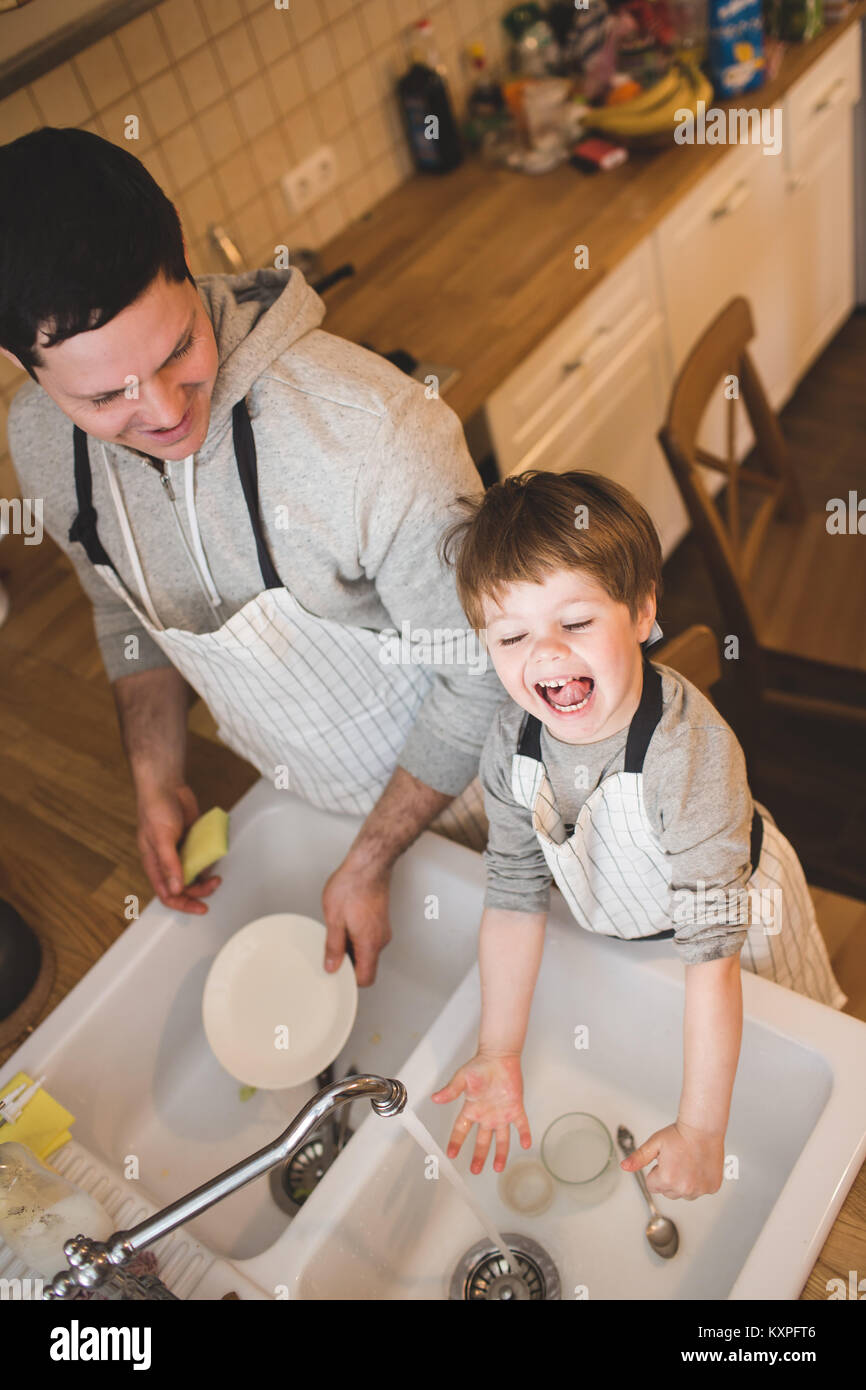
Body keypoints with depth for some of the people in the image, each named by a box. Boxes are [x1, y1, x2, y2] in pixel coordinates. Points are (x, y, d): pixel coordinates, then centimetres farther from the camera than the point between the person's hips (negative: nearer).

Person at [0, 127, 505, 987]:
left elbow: (485, 673, -26)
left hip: (465, 788, -4)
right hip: (301, 793, 5)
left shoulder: (375, 434, -38)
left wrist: (369, 866, -19)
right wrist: (157, 783, -4)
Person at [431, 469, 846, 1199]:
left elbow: (712, 951, -38)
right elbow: (515, 894, -14)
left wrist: (701, 1128, -33)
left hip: (730, 914, -4)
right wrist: (499, 1053, -13)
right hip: (610, 926, 4)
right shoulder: (511, 741, -26)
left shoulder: (691, 752, -42)